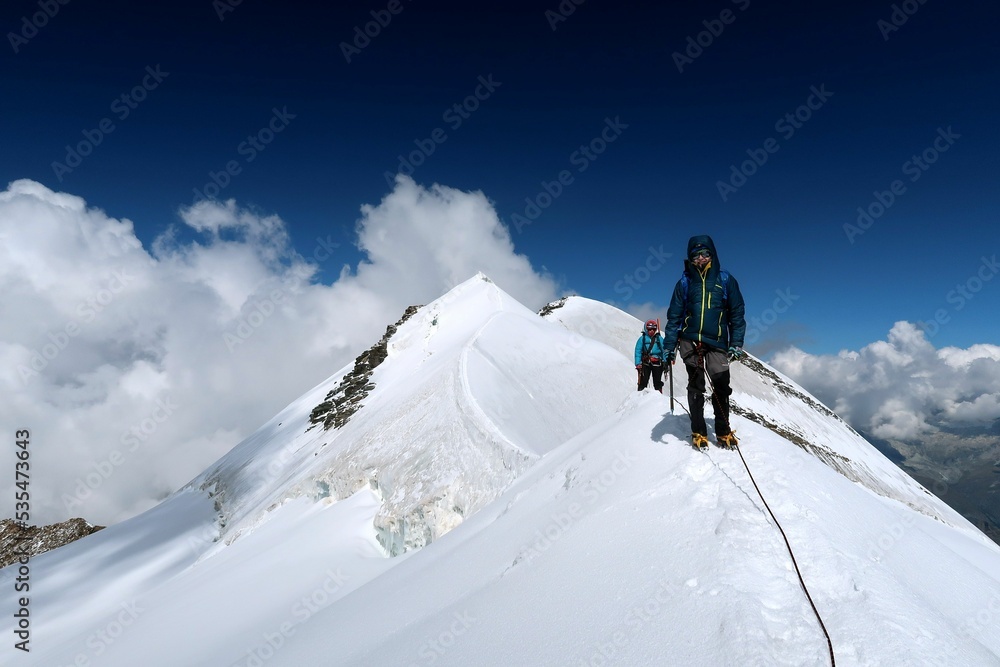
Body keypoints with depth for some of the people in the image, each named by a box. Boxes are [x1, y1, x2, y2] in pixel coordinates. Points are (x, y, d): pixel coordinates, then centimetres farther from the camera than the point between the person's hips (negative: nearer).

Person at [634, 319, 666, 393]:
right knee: (643, 381, -3)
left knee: (657, 382, 8)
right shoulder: (642, 339, 3)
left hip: (657, 364, 1)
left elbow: (664, 351, 5)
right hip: (645, 363, -1)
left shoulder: (660, 339, 7)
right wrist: (638, 363, -11)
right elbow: (638, 351, -1)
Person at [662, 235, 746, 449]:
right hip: (689, 341, 0)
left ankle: (723, 432, 10)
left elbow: (737, 312, 6)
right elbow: (674, 316, 6)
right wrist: (669, 346, -1)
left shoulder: (725, 280, 7)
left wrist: (737, 342, -2)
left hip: (717, 343, 0)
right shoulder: (685, 282, 8)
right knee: (695, 386, 3)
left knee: (721, 387, -5)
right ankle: (698, 432, 10)